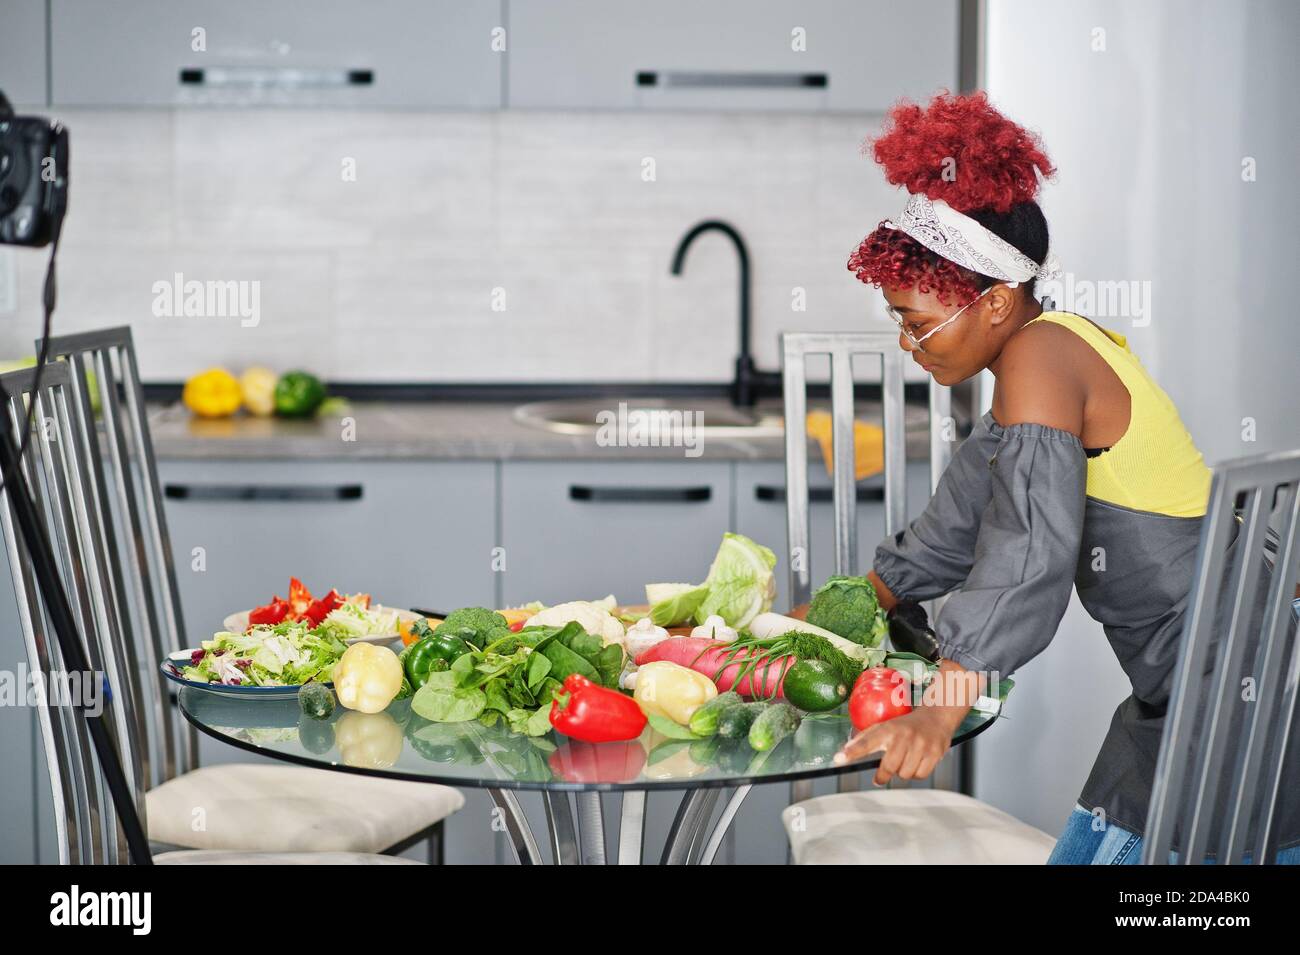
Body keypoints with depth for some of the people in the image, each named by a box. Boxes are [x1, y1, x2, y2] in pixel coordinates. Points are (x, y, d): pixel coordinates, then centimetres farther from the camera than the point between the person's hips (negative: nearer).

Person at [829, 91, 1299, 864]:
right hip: (1184, 693, 10)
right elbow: (959, 527, 23)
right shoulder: (1058, 349, 13)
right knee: (1094, 851, 11)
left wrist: (939, 714, -37)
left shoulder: (1039, 359, -17)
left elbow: (1030, 550, -30)